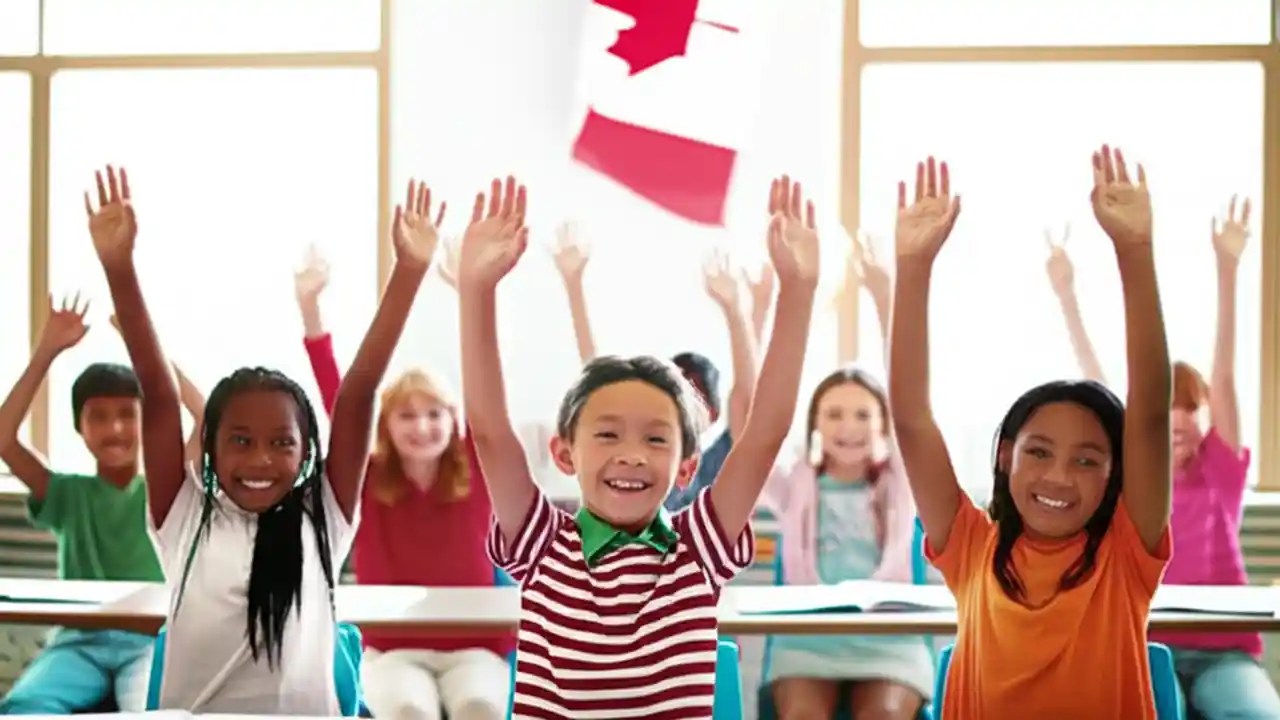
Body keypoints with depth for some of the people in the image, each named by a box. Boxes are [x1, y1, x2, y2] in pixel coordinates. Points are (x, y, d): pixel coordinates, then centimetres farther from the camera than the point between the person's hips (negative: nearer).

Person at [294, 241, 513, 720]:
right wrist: (309, 307, -18)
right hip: (394, 648, 0)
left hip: (472, 645, 0)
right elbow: (335, 399, -7)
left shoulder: (475, 475, 2)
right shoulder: (367, 482, 2)